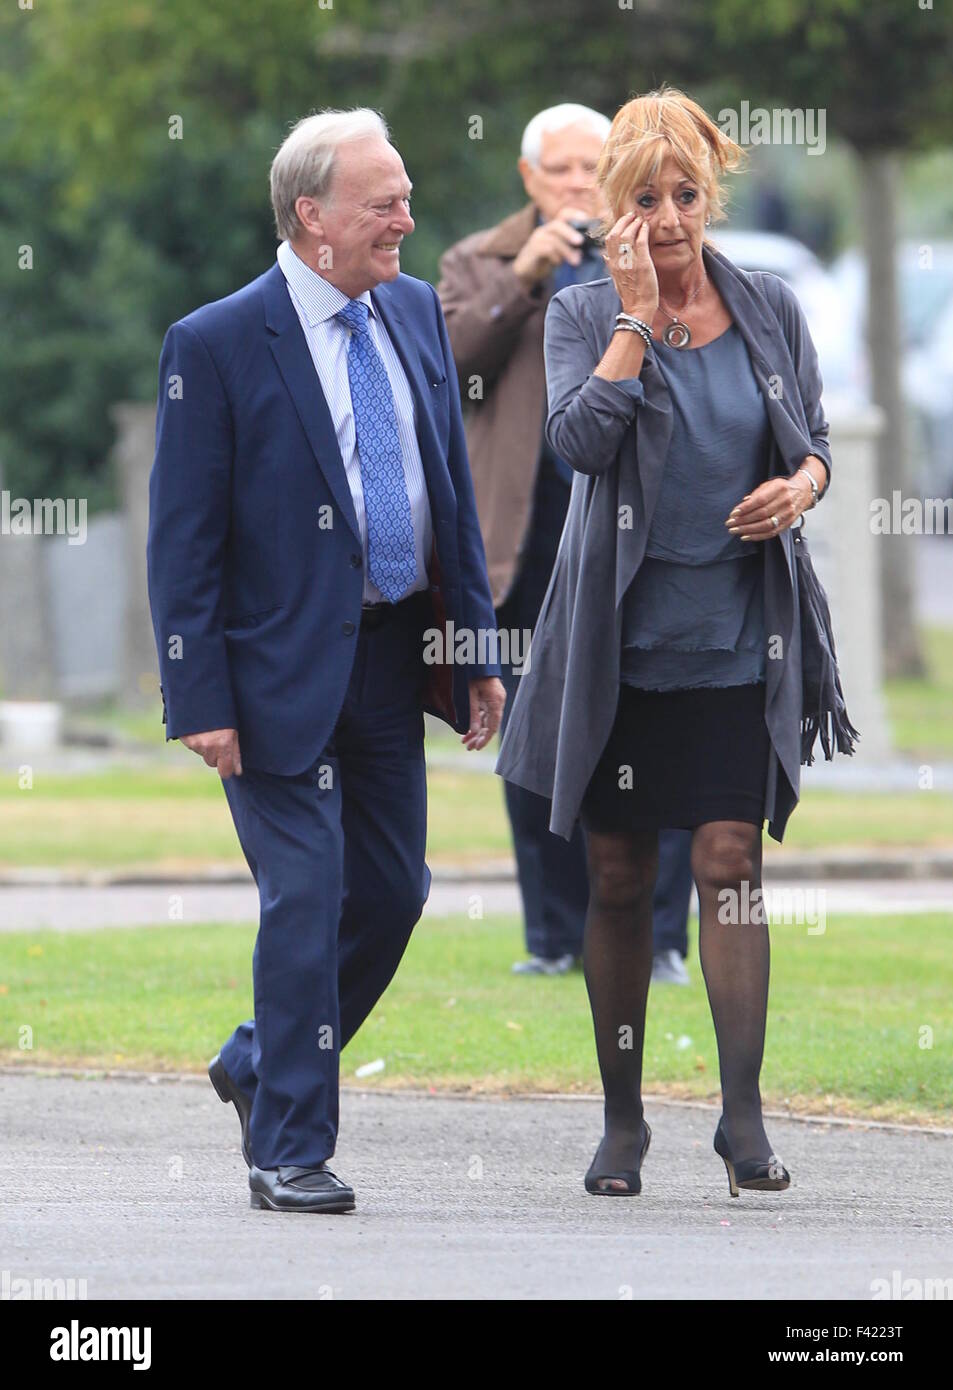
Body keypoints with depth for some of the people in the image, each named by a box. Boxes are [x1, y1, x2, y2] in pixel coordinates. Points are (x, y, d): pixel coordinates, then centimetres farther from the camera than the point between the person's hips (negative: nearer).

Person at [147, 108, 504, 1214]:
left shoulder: (416, 313, 8)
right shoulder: (216, 345, -11)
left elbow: (451, 488, 15)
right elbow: (183, 541, -10)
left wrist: (476, 646, 11)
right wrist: (201, 700, -14)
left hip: (392, 659, 6)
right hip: (283, 669, -6)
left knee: (392, 888, 10)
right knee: (305, 901, -5)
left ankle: (260, 1066, 32)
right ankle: (288, 1152, 5)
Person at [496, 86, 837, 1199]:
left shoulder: (770, 309, 6)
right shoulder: (583, 316, 0)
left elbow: (814, 439, 16)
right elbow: (580, 439, -18)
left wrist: (804, 483, -6)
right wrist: (640, 315, -16)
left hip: (736, 638, 1)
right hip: (619, 641, 0)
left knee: (730, 860, -9)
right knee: (618, 879, 5)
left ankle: (743, 1112, -8)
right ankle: (622, 1119, 15)